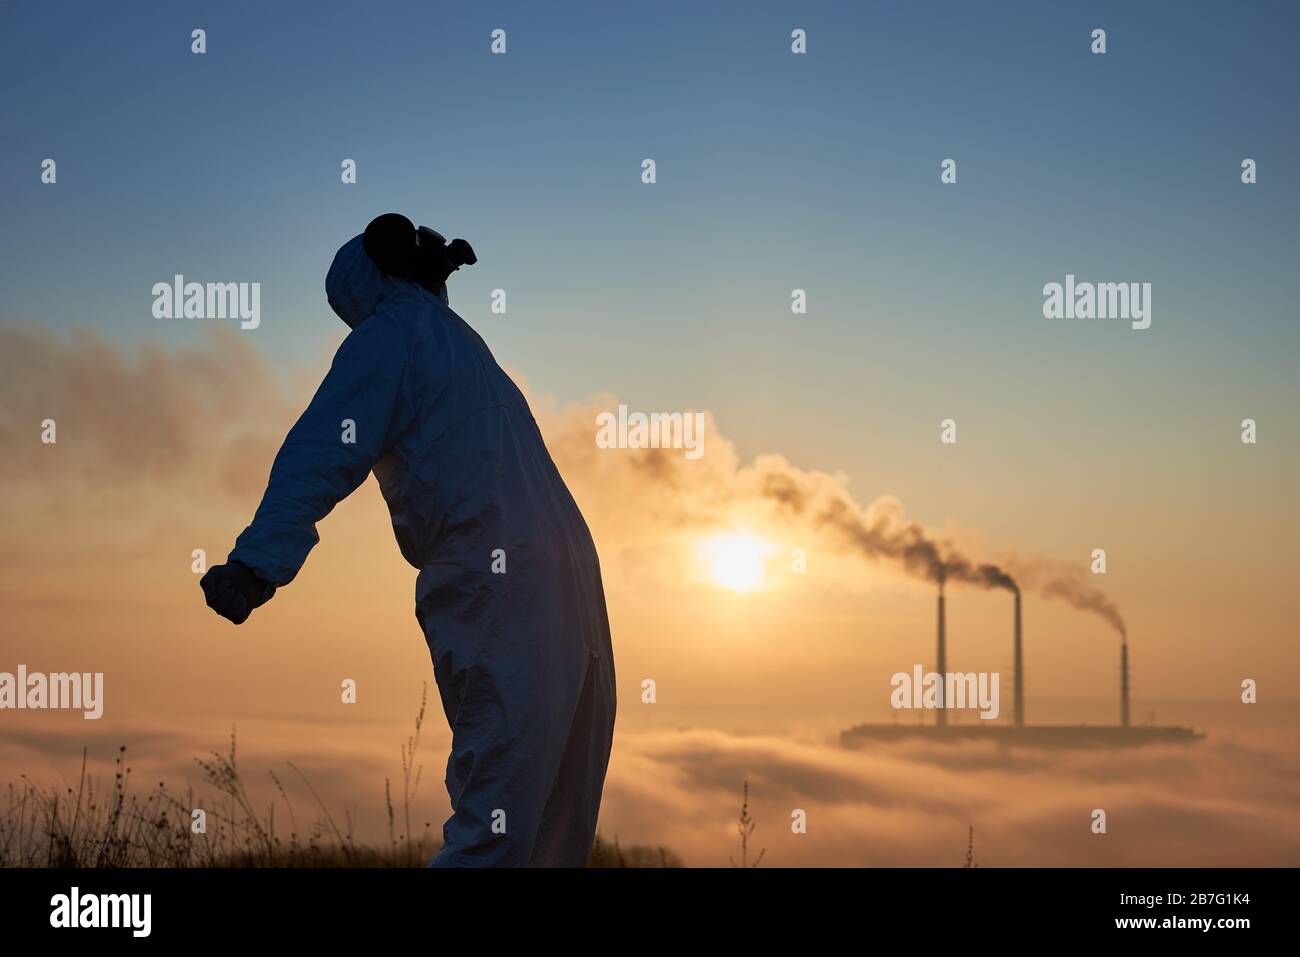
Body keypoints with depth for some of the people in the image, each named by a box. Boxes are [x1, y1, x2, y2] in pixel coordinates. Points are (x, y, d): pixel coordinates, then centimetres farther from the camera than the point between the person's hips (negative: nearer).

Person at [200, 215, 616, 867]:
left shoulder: (388, 333, 2)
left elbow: (325, 452, -13)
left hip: (492, 587, -7)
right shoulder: (463, 341, 25)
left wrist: (256, 562, -24)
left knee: (497, 817, -10)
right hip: (569, 571, 7)